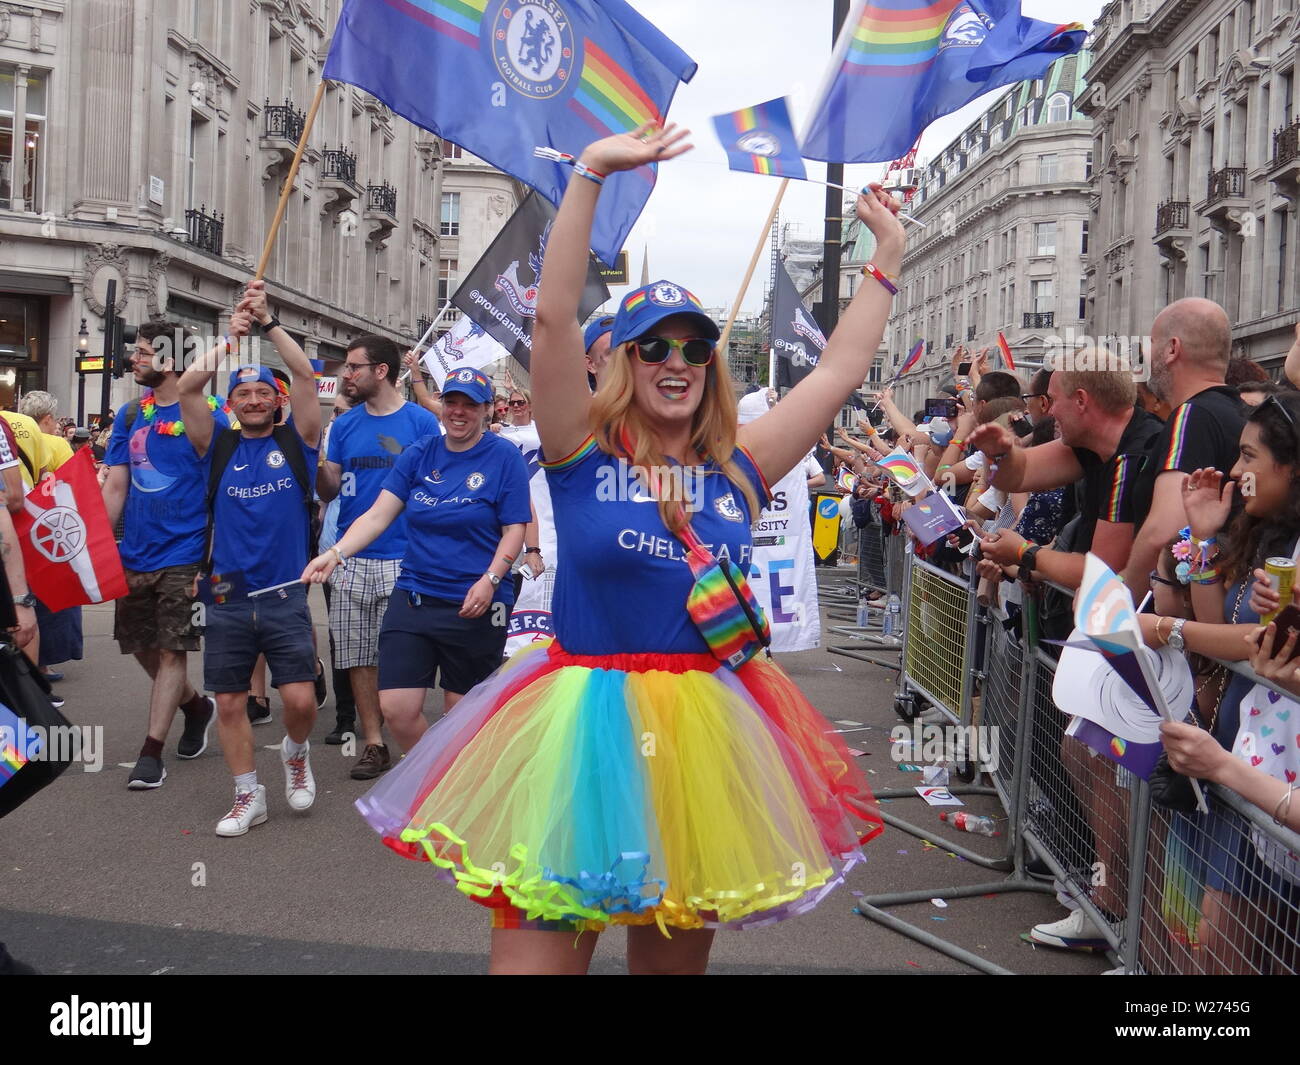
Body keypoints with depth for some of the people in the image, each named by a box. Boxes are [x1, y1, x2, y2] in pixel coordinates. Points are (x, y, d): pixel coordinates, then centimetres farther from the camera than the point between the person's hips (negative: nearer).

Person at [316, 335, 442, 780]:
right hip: (351, 559, 4)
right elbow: (329, 490, 10)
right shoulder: (344, 425, 10)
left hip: (403, 559, -4)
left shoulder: (421, 422, -2)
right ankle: (373, 743, 16)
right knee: (358, 655, 6)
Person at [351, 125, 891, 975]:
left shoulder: (739, 468, 6)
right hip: (585, 722, -3)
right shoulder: (582, 452, -3)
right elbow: (554, 316, -13)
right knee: (538, 947, -3)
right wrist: (591, 174, -17)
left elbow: (842, 368, 10)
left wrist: (887, 262, 11)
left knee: (678, 953, 18)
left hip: (707, 734, 4)